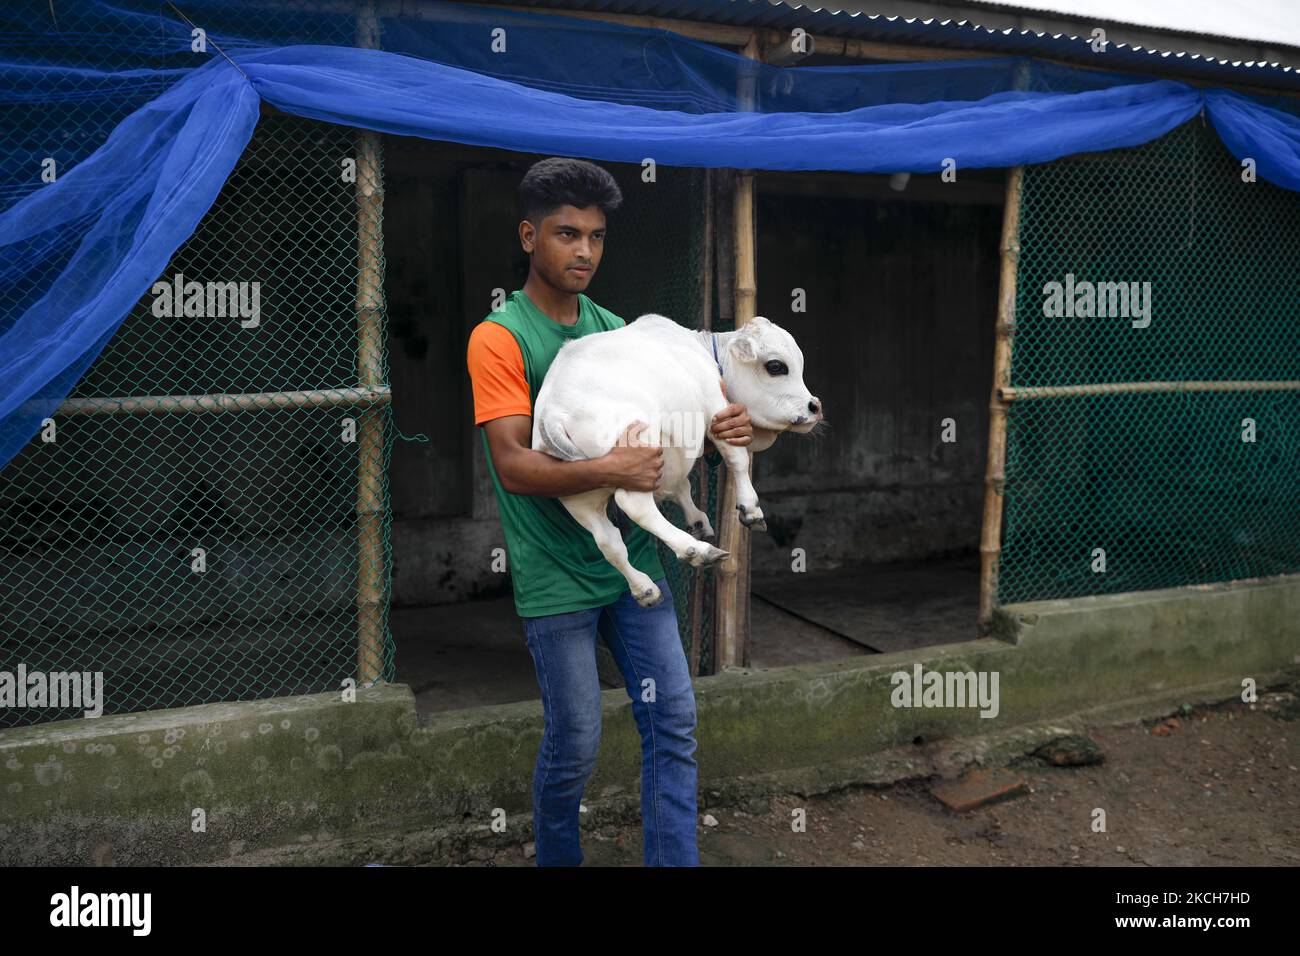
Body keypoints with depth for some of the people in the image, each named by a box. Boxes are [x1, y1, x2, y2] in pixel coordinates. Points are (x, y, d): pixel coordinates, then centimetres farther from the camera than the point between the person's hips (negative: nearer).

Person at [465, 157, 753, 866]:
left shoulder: (613, 328, 10)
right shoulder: (500, 337, -10)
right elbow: (513, 465, -18)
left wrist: (716, 427, -5)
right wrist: (608, 471, -31)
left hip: (632, 558, 6)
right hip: (555, 576, -5)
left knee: (673, 720, 5)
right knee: (574, 744, 5)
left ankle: (675, 862, 17)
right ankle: (556, 860, 31)